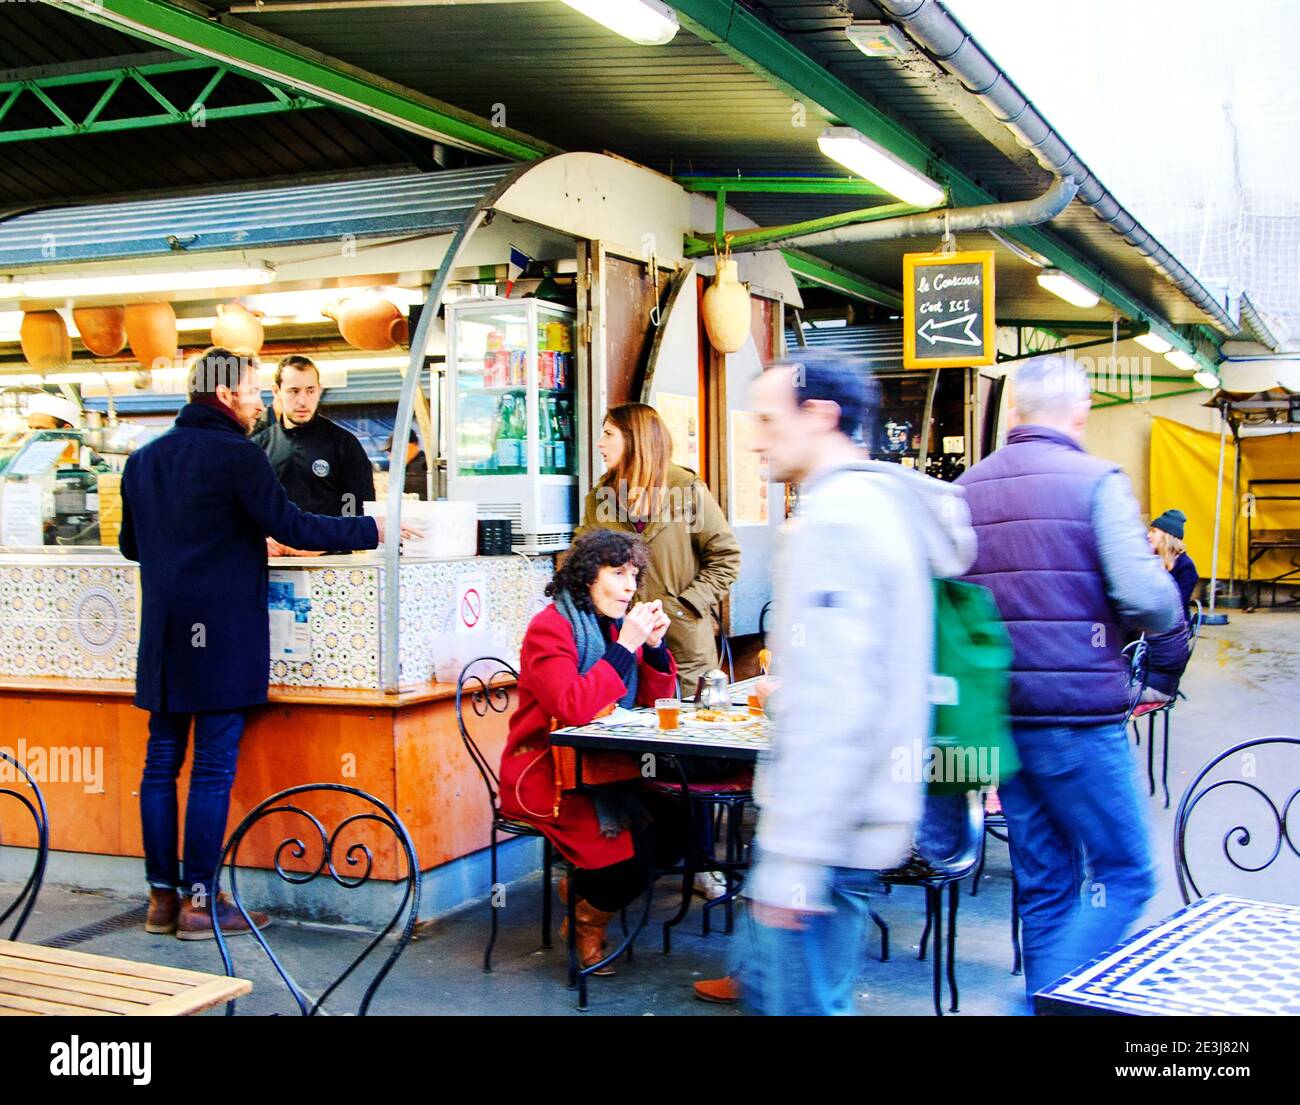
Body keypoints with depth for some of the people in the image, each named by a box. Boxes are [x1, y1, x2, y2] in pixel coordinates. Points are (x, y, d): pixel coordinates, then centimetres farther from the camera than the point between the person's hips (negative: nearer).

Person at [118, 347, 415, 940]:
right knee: (214, 767, -2)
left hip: (164, 634, 7)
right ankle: (199, 902, 2)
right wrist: (372, 530, -4)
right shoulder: (236, 454, -9)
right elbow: (290, 525, -13)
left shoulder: (143, 460, 13)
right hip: (222, 634, -7)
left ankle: (162, 897, 15)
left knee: (162, 761, 10)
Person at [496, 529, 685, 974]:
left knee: (673, 827, -11)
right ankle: (589, 921, 12)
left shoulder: (613, 624, 10)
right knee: (628, 858, -21)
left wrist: (654, 644, -6)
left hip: (601, 767, 8)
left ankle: (581, 887, 10)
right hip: (545, 774, -8)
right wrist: (625, 646, -24)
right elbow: (572, 707, -28)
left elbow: (656, 700, 11)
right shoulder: (550, 627, -13)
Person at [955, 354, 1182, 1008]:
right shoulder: (1095, 481, -9)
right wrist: (1165, 611, 4)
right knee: (1124, 877, 4)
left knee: (1041, 885, 14)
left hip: (999, 716, 6)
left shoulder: (967, 488, 9)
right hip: (1078, 715, -6)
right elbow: (1148, 598, -17)